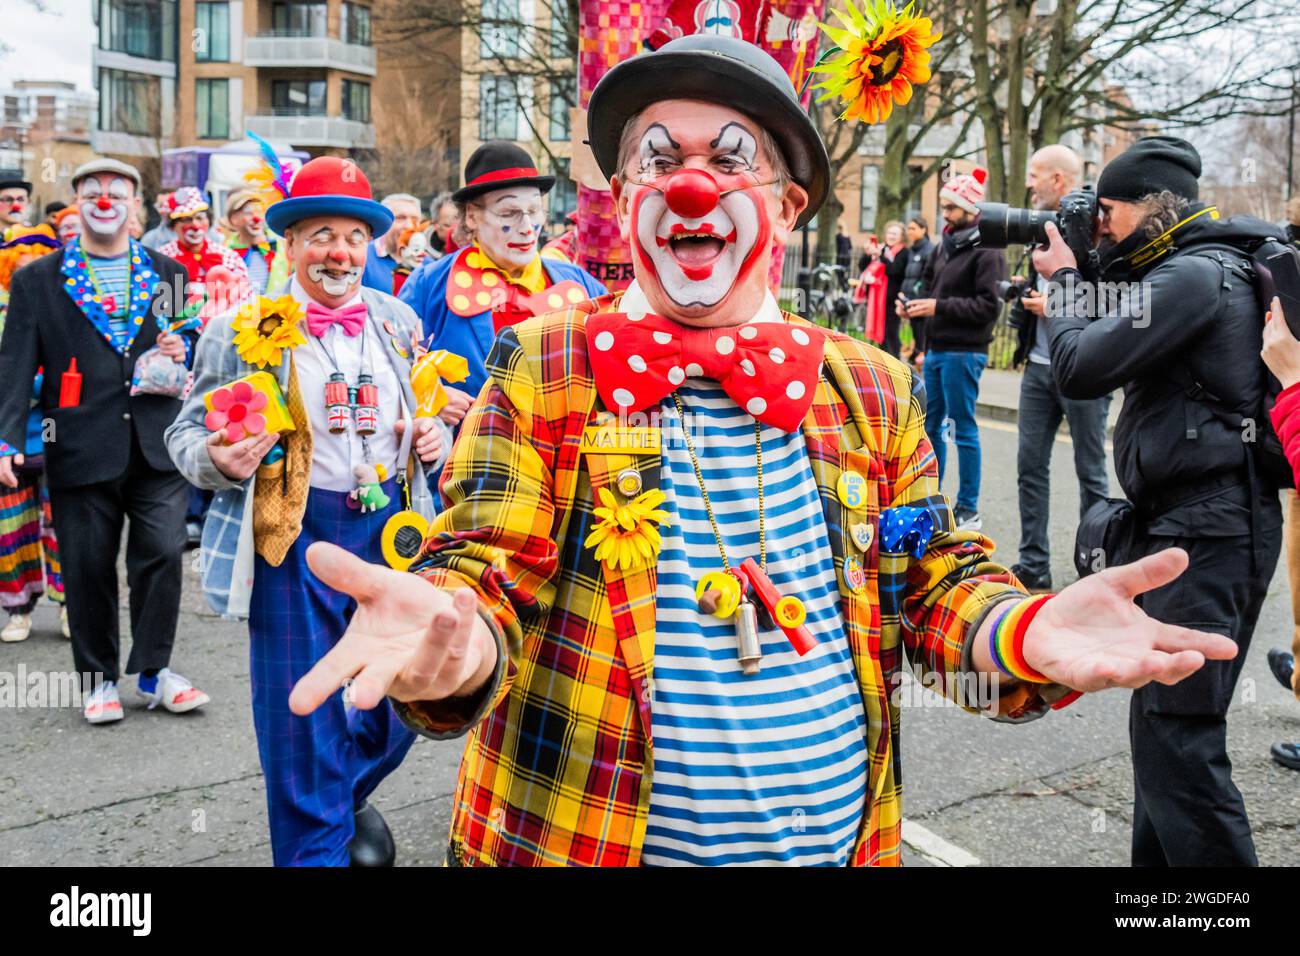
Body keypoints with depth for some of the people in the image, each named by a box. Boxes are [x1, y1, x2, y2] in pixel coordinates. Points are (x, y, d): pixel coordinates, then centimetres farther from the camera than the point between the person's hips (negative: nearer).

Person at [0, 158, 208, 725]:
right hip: (81, 449, -1)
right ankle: (99, 678, 21)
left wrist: (185, 350, -5)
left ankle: (154, 670, 14)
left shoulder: (167, 272, 12)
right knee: (88, 568, 5)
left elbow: (193, 342, 20)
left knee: (162, 555, -2)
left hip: (157, 445, 1)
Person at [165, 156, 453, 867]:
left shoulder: (398, 322, 7)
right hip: (294, 538, -3)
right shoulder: (241, 329, -4)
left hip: (392, 528, 4)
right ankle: (315, 843, 27)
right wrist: (221, 458, -21)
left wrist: (434, 437, -2)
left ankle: (347, 793, 43)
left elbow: (429, 410, 20)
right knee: (303, 716, 4)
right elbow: (187, 434, 1)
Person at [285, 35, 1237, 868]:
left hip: (843, 839, 3)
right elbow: (488, 573, -10)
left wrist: (1030, 634, -17)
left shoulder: (874, 388, 3)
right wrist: (447, 636, -34)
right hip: (578, 839, -2)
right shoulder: (543, 367, -6)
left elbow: (937, 581, 5)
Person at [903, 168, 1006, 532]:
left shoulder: (986, 252, -11)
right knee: (931, 424, 14)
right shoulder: (946, 246, 15)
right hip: (936, 349, 8)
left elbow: (988, 306, -18)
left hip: (963, 353, -8)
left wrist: (939, 307, -20)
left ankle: (969, 511, 5)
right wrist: (915, 304, 2)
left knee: (964, 428, -3)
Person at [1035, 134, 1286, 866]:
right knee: (1159, 725, 18)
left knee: (1178, 740, -9)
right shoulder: (1201, 267, 16)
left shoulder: (1195, 274, -15)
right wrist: (1083, 279, 10)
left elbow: (1081, 369, -17)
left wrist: (1064, 279, -3)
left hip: (1207, 532, -11)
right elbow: (1121, 346, 21)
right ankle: (1158, 859, 30)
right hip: (1185, 522, 11)